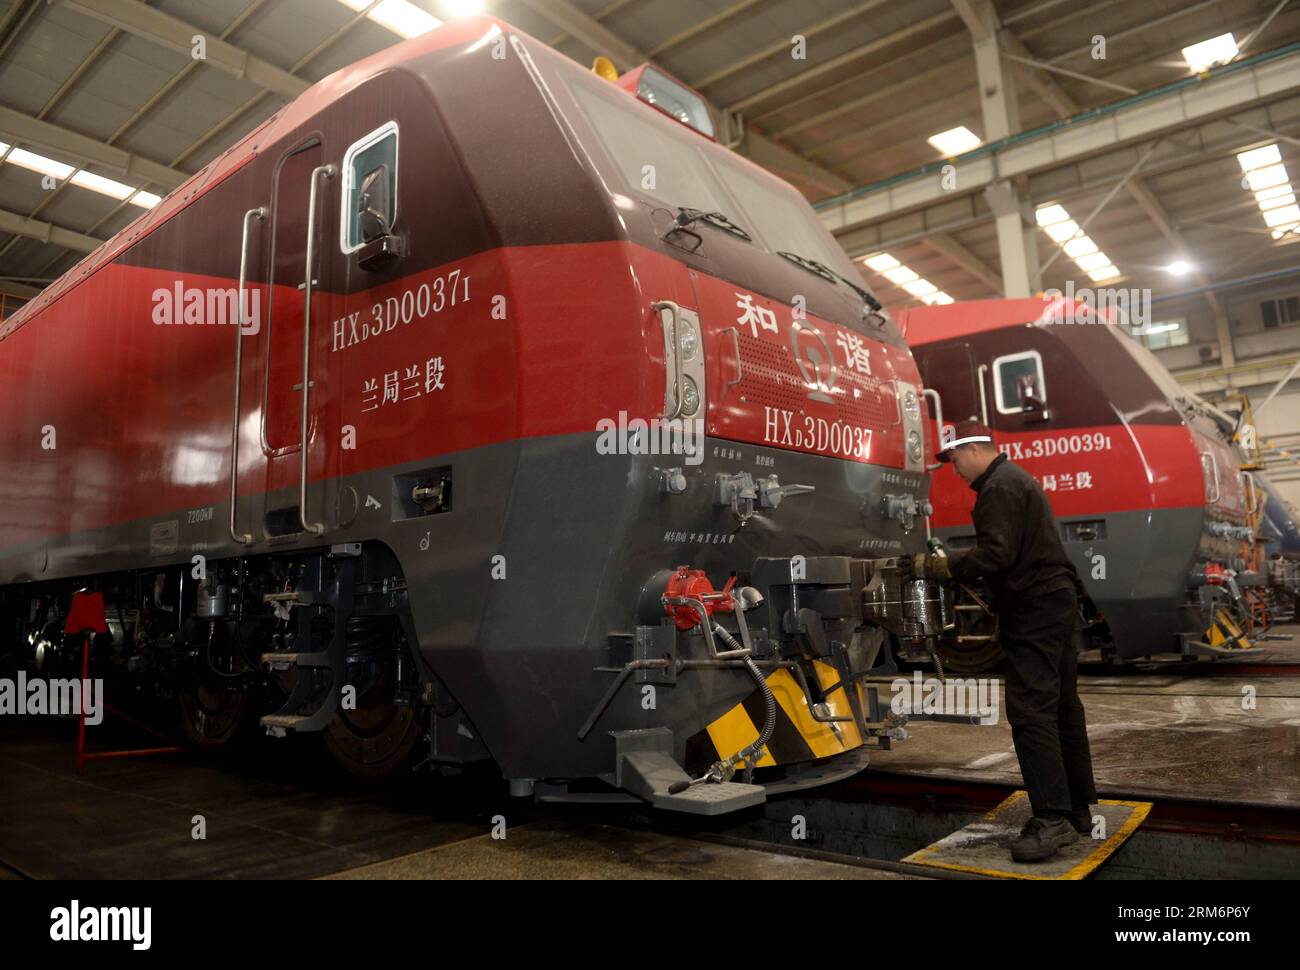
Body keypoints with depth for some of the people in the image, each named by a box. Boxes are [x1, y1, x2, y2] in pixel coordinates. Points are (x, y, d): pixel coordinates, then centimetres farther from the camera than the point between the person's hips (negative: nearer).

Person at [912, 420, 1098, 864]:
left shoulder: (1000, 486, -13)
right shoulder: (1015, 478, 20)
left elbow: (996, 554, -23)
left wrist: (938, 566, -15)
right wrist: (951, 568, 14)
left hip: (1035, 612, -11)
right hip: (1055, 603, 11)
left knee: (1030, 713, -12)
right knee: (1061, 707, 14)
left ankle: (1052, 819, -10)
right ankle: (1076, 809, 22)